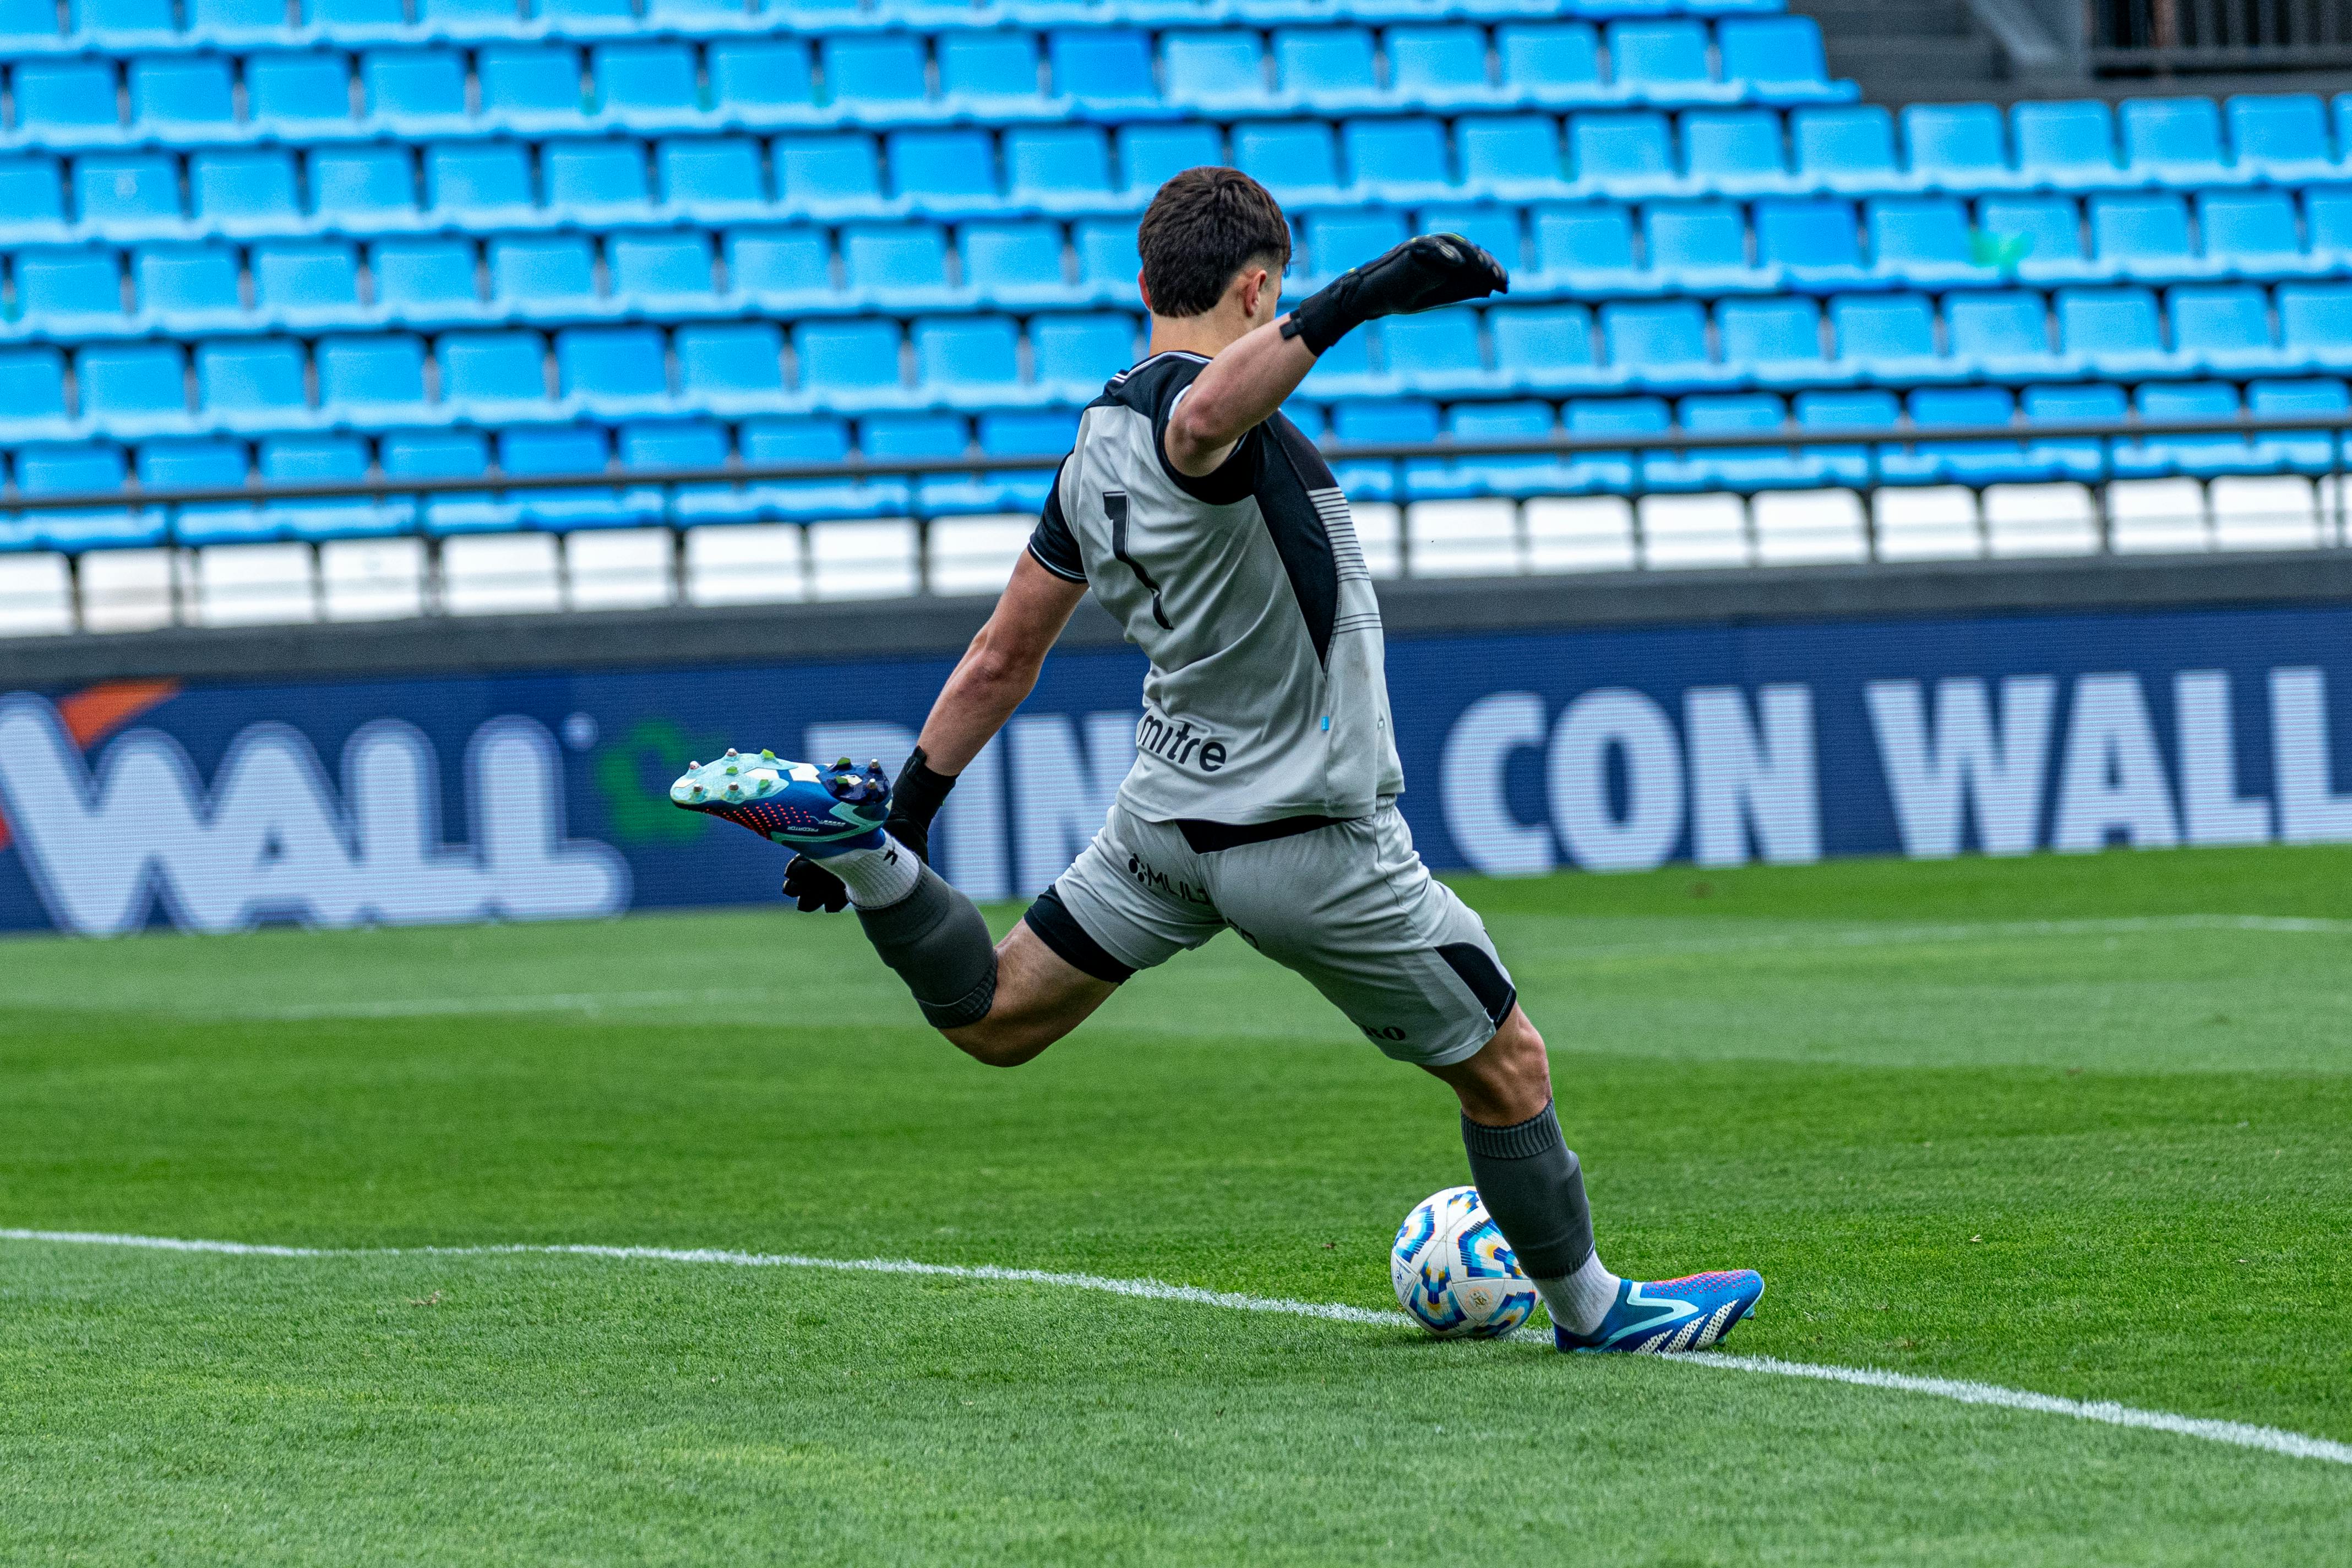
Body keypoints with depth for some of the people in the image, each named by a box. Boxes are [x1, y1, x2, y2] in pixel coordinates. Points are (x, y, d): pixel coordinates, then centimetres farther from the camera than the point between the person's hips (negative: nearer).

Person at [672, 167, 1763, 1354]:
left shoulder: (1096, 447, 6)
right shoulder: (1192, 404, -20)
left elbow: (1002, 657, 11)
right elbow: (1205, 420, -49)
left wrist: (912, 806, 18)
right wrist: (1355, 299, -56)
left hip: (1168, 810, 8)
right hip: (1311, 842, -8)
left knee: (995, 1019, 17)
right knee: (1507, 1072, 9)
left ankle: (853, 834, -2)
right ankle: (1590, 1309, 21)